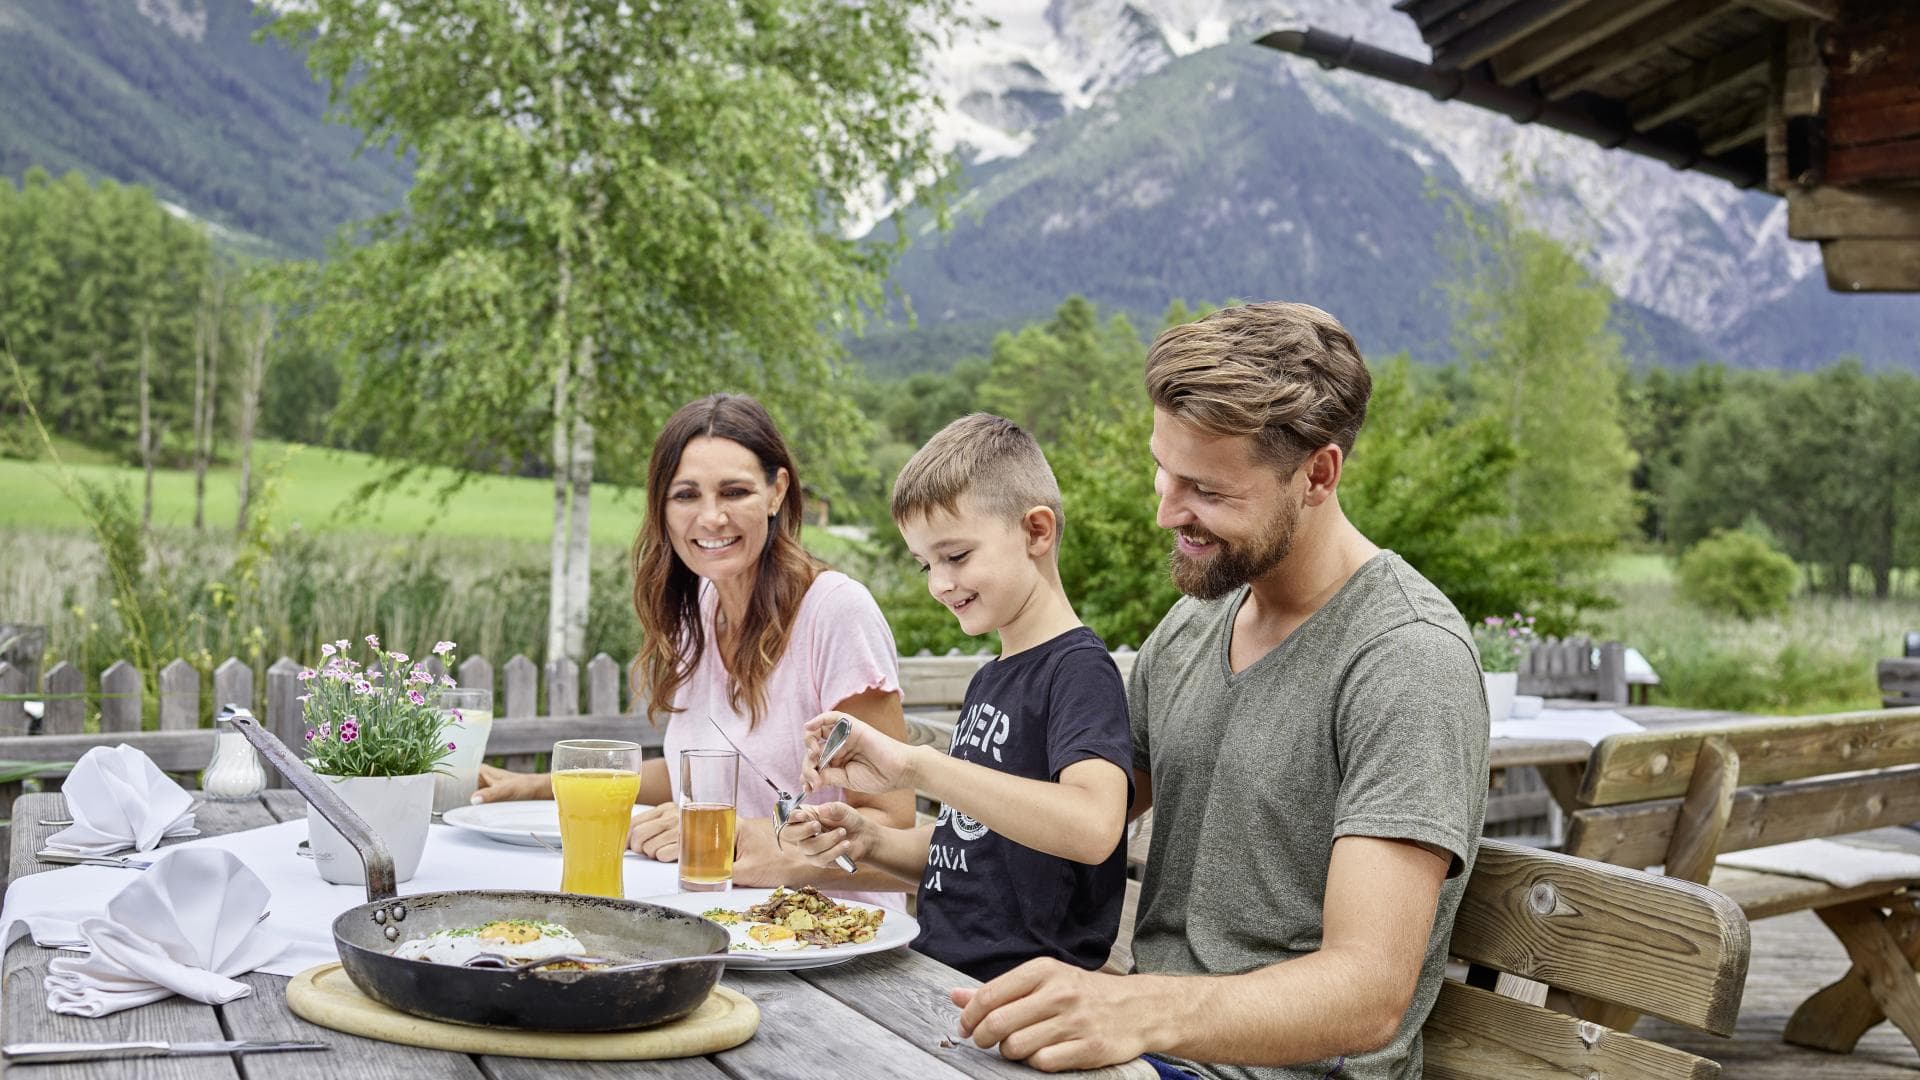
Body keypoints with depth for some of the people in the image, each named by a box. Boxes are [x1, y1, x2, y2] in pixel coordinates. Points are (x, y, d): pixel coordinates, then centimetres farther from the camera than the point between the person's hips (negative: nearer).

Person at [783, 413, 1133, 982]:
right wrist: (869, 841, 4)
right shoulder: (989, 679, 15)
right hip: (942, 975, 8)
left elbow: (1092, 827, -30)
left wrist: (915, 764, -31)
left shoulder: (1080, 669, -12)